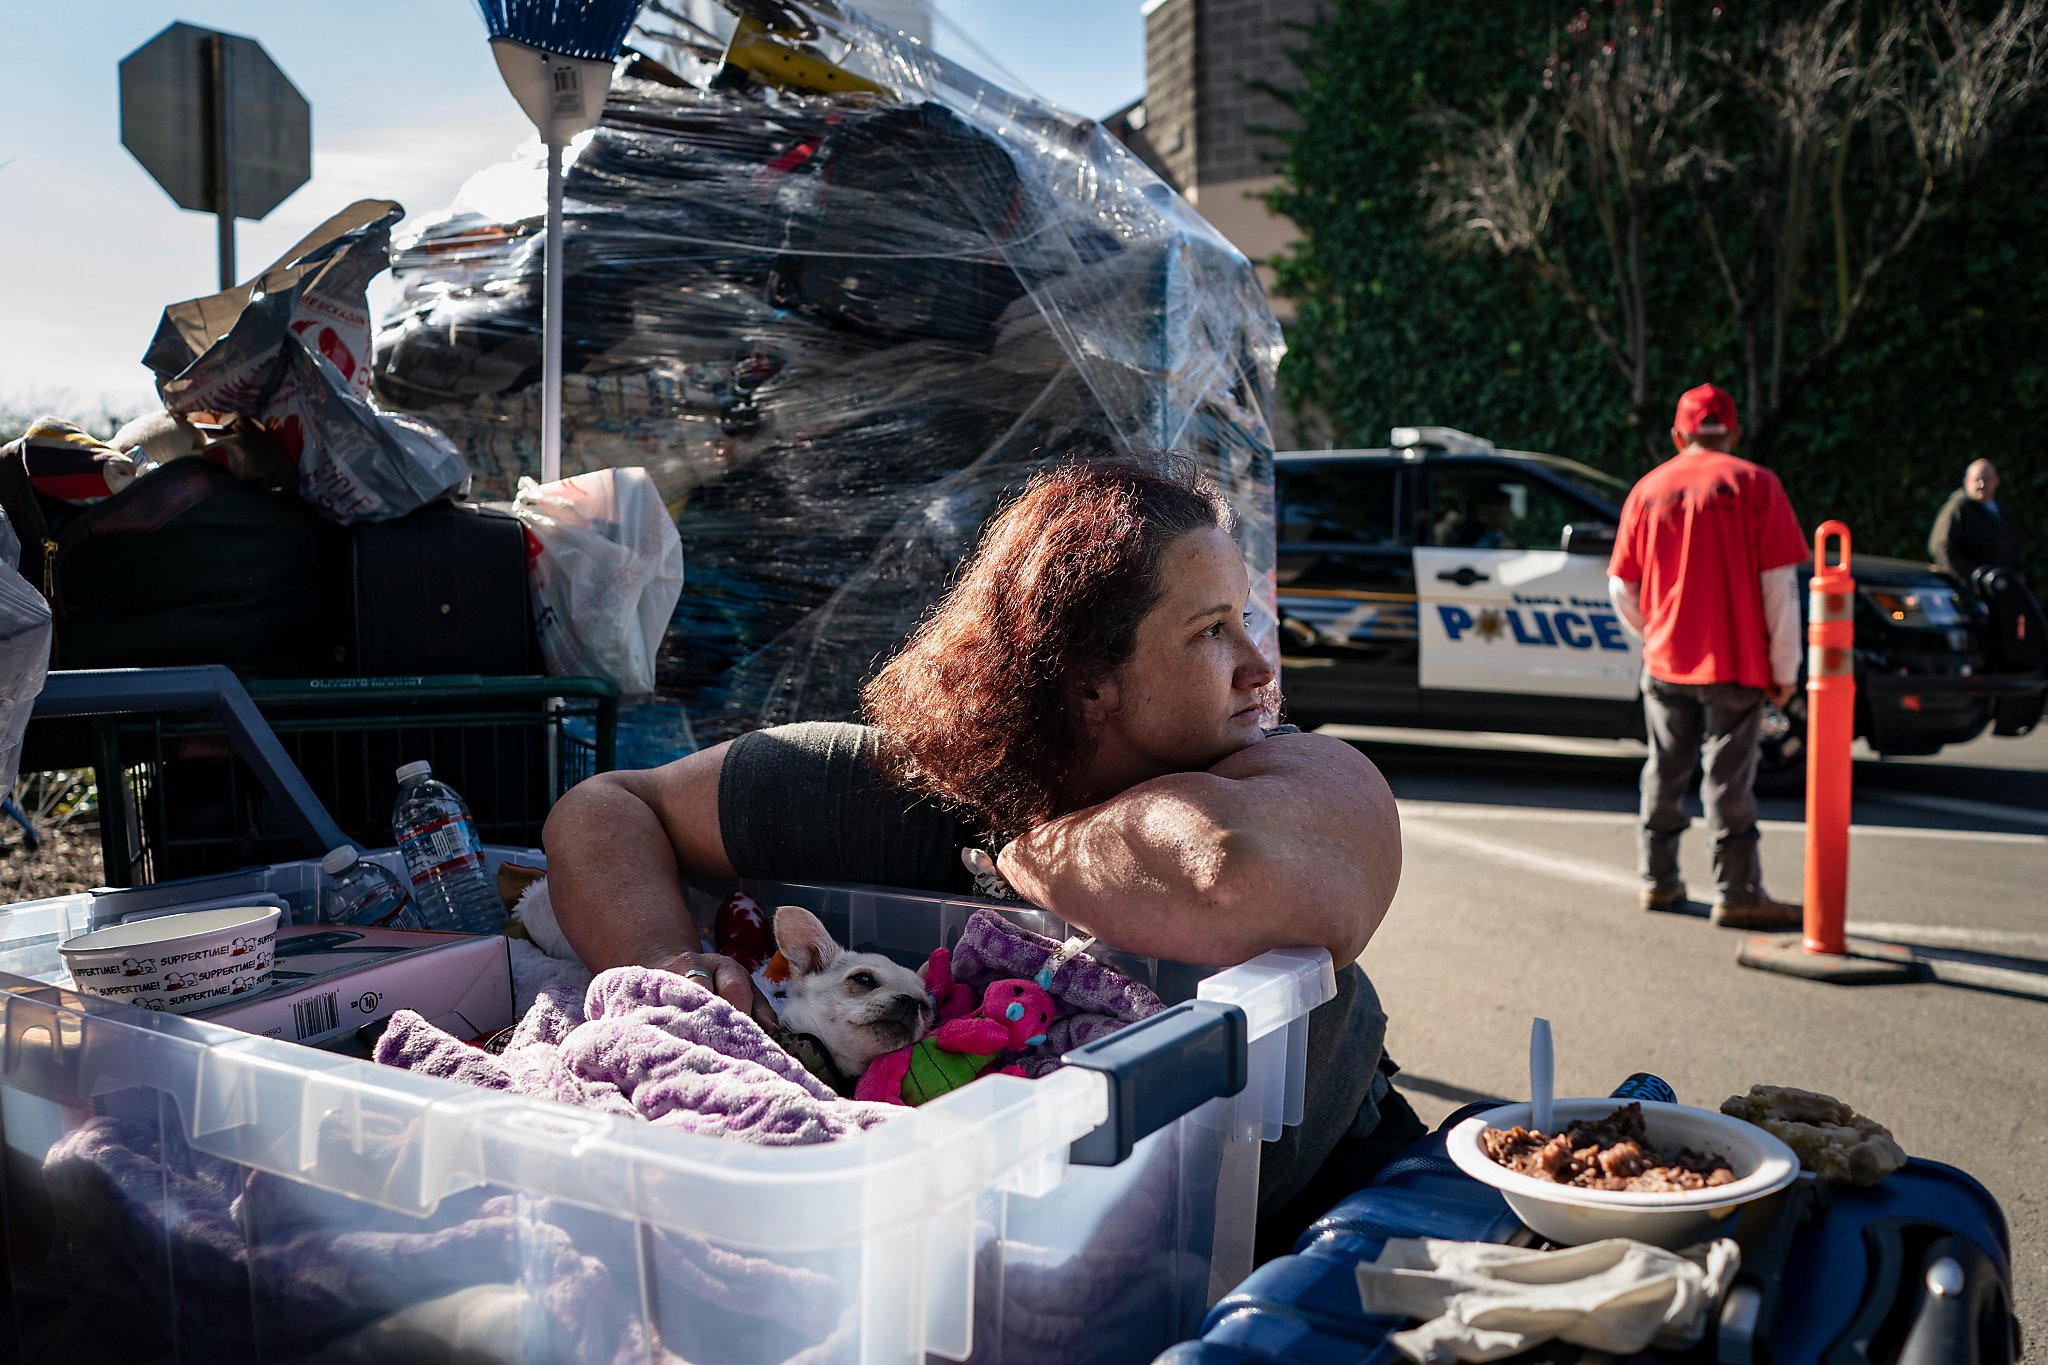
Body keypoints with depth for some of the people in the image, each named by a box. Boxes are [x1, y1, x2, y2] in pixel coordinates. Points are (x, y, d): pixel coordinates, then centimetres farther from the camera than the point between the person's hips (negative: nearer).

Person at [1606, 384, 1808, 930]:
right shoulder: (1755, 484, -4)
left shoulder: (1648, 489, 6)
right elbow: (1779, 586, -8)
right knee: (1729, 779, -1)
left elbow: (1621, 588, 7)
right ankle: (1737, 895, 5)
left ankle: (1658, 881, 21)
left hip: (1665, 664, 4)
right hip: (1736, 662, -3)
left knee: (1664, 773, 13)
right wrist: (1784, 669, -2)